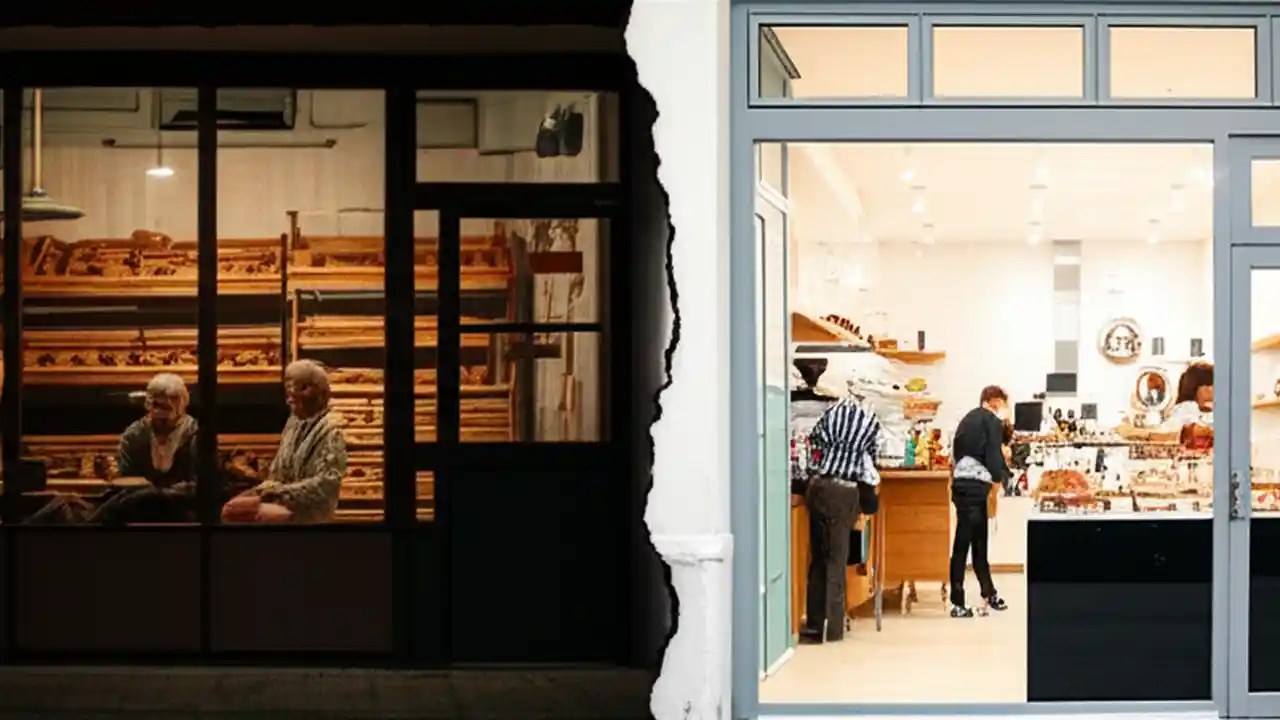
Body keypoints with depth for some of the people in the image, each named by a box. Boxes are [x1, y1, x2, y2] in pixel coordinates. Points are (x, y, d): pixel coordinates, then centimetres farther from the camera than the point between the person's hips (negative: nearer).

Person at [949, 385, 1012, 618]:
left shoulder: (968, 420, 22)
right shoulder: (993, 421, -1)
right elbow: (993, 455, -10)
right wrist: (1001, 476, 10)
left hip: (961, 483, 8)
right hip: (975, 484, -8)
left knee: (978, 540, 16)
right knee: (963, 542, -8)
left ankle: (989, 594, 26)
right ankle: (957, 603, -8)